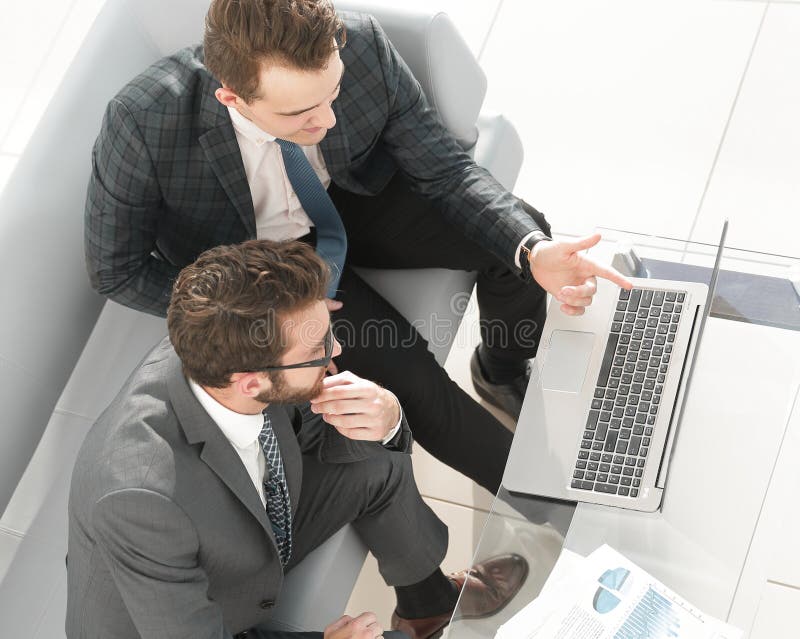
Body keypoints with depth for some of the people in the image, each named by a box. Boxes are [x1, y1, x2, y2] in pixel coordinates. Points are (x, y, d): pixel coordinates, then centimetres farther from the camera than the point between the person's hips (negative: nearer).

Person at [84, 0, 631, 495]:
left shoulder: (360, 45, -30)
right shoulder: (143, 123, -36)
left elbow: (444, 169, -15)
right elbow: (115, 270, -18)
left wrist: (534, 251, -31)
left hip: (350, 199, 3)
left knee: (519, 234, -14)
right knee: (402, 370, -21)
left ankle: (502, 373, 19)